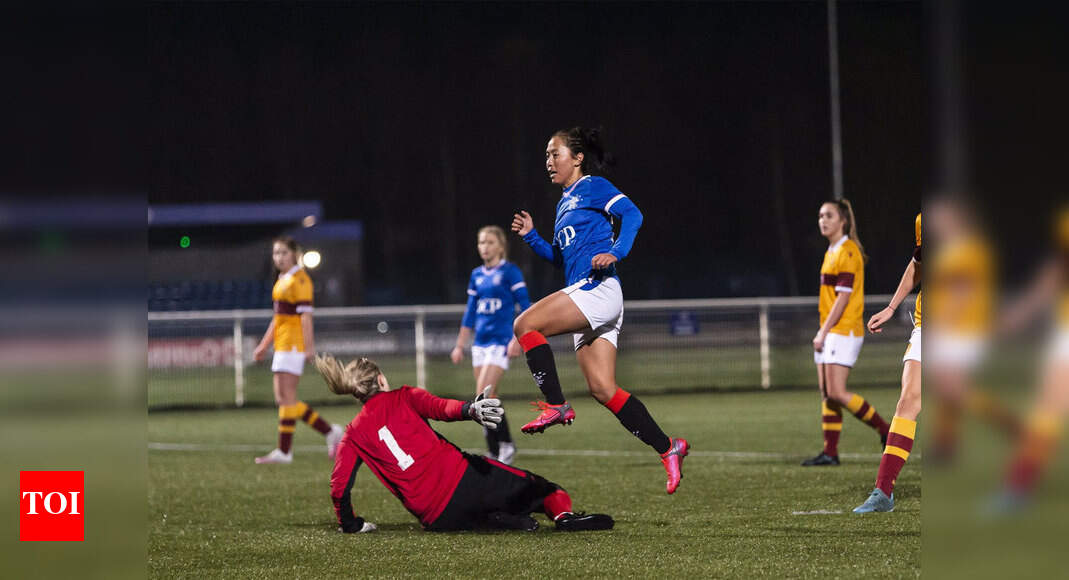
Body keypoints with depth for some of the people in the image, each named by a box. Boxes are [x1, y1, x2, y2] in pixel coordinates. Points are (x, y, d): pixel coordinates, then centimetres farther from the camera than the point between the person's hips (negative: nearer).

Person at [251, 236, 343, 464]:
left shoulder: (299, 279, -9)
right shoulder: (282, 280, 19)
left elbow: (305, 314, -15)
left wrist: (309, 345, -20)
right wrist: (264, 345, 24)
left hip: (294, 343, -10)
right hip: (282, 343, 10)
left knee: (286, 397, -9)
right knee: (282, 399, 7)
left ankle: (284, 451, -7)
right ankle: (330, 432, 12)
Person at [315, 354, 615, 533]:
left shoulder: (353, 435, 14)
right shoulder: (402, 398, 10)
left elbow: (339, 487, 7)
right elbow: (441, 408, -12)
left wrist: (350, 525, 22)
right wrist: (470, 410, -29)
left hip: (436, 519, 2)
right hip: (460, 476, -2)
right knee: (542, 489, 8)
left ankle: (496, 522, -3)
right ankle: (564, 515, -26)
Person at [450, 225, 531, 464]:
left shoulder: (510, 272, -5)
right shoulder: (477, 275, 13)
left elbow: (525, 307, -7)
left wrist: (517, 338, -16)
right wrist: (460, 345, 18)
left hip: (501, 341, -7)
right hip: (480, 342, 7)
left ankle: (505, 443, -8)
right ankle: (495, 453, 10)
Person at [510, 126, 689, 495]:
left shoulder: (593, 187, 2)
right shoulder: (565, 203, 27)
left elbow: (632, 214, -13)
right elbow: (560, 258, 31)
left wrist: (615, 252, -25)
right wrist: (531, 236, 19)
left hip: (597, 289, -9)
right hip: (583, 294, 9)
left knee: (525, 325, -19)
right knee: (602, 389, 0)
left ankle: (556, 406, -16)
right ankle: (667, 448, 0)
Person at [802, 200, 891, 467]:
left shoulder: (848, 252, -13)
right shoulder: (831, 252, 16)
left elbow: (843, 297, -17)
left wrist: (823, 332, -17)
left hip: (844, 330, -9)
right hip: (830, 333, 9)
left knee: (836, 393, -13)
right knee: (827, 393, 5)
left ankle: (886, 430, -2)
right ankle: (830, 452, 6)